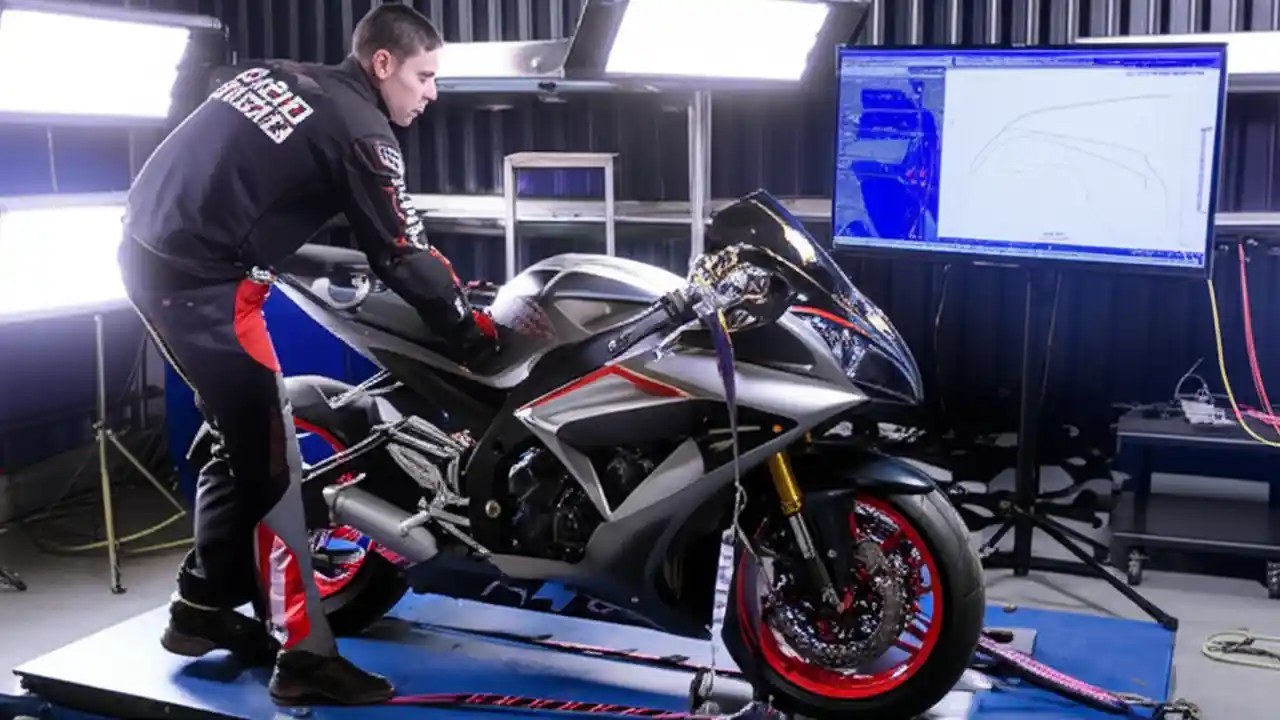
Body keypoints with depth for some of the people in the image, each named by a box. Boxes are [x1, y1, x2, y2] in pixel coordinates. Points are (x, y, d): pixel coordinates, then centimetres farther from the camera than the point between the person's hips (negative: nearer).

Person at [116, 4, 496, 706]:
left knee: (241, 443, 20)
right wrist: (473, 336, 5)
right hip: (202, 280, -9)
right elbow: (404, 258, -6)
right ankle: (304, 654, 0)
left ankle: (202, 606, 30)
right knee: (271, 460, -4)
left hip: (146, 248, 9)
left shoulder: (275, 73, 15)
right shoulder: (359, 131, -8)